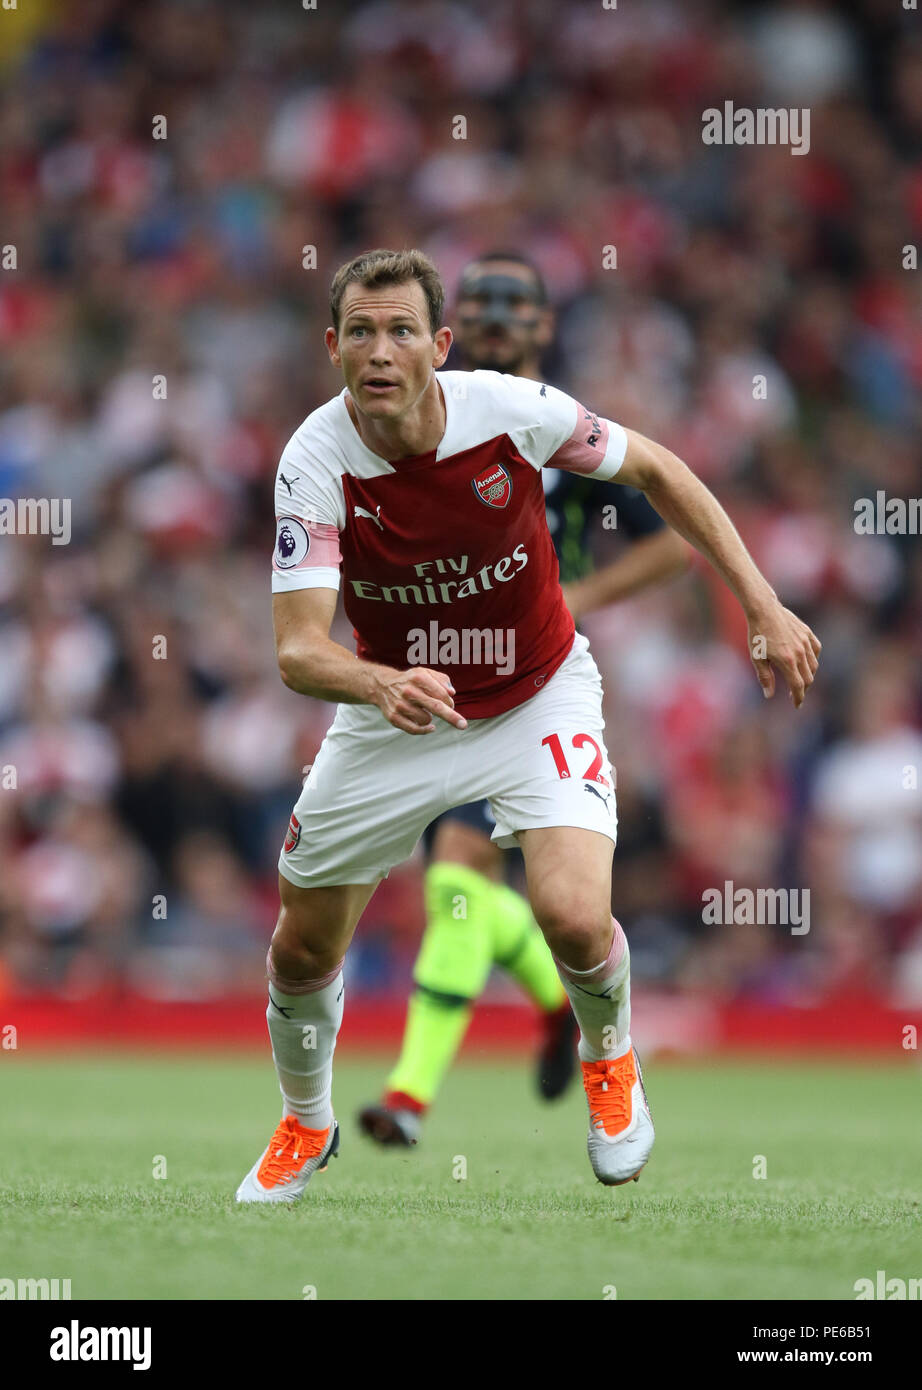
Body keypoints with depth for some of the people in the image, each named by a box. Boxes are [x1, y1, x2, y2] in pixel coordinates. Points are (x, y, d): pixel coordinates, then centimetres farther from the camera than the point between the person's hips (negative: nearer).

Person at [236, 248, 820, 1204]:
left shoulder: (513, 410, -24)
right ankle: (305, 1125, 40)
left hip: (537, 697, -1)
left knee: (574, 917, -23)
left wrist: (764, 606, -8)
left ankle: (607, 1055, 13)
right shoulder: (316, 459, -25)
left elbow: (656, 470, -5)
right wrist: (381, 685, -53)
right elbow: (298, 649, -31)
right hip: (392, 709, 1)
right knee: (303, 947, 8)